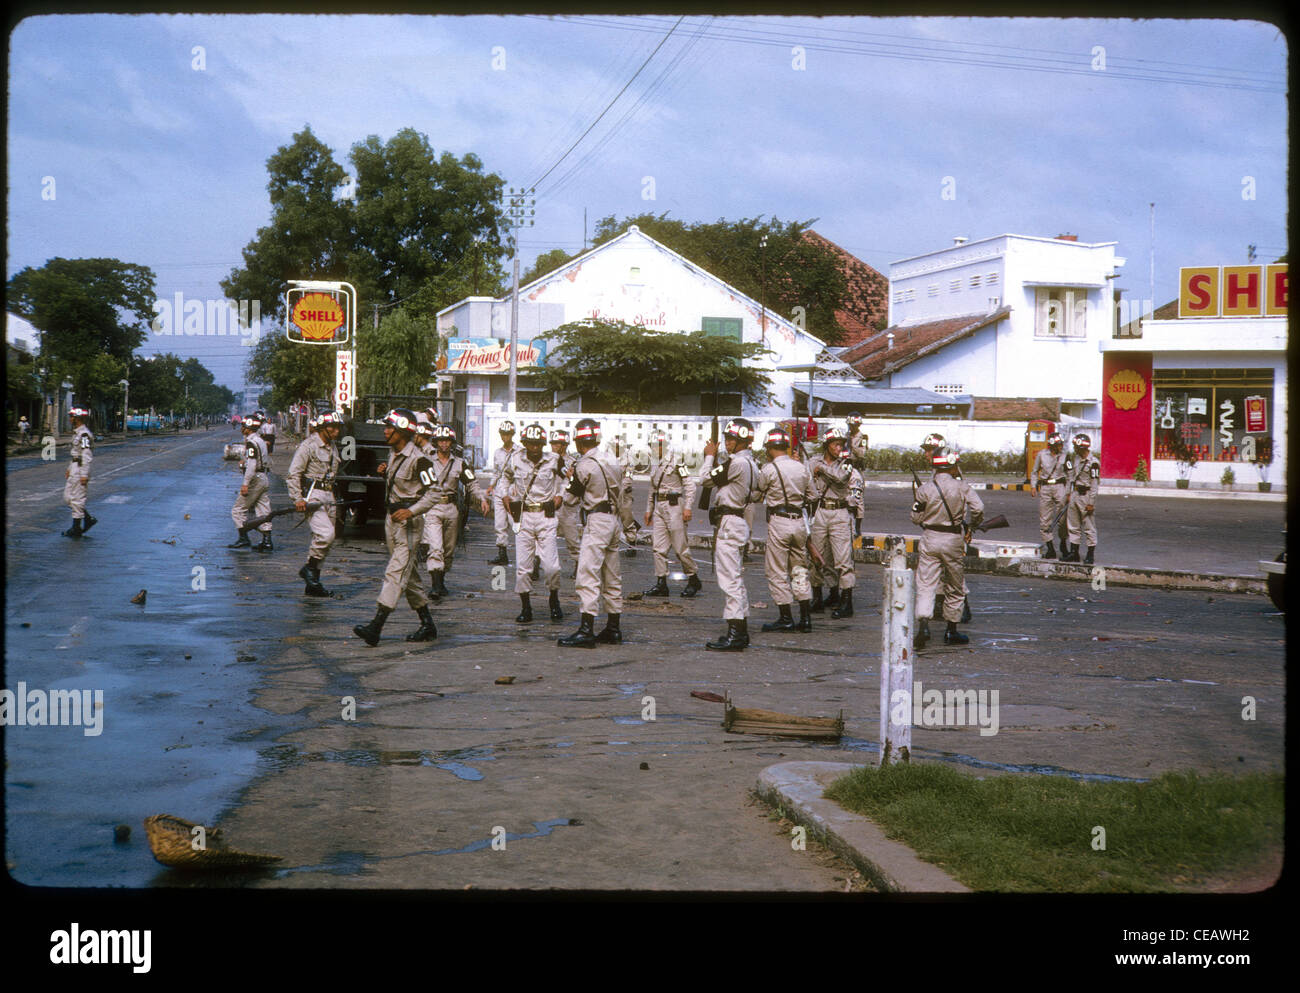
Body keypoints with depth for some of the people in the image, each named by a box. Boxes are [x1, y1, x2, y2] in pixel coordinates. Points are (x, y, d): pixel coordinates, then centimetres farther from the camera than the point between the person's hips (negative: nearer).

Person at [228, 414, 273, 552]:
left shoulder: (251, 442, -14)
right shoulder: (260, 440, 15)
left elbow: (252, 464, -21)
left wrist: (246, 483, -22)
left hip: (256, 478, -9)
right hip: (266, 478, 9)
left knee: (238, 509, -1)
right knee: (263, 511, 9)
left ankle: (243, 538, -4)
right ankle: (267, 541, 6)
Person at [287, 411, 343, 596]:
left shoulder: (333, 447, 16)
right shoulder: (309, 445, -9)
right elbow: (293, 474, -11)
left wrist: (335, 504, 24)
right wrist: (297, 499, -18)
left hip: (328, 497, 8)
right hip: (312, 495, -8)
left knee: (323, 539, 7)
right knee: (326, 534, -24)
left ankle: (313, 584, 13)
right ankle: (310, 568, -5)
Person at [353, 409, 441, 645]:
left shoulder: (417, 460, -15)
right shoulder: (393, 454, 11)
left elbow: (432, 493, -15)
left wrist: (411, 511, -25)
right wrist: (386, 473, 4)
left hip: (408, 521, -9)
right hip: (391, 518, 9)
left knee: (396, 573, -14)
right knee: (408, 575, 13)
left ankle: (375, 627, -22)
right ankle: (428, 625, 22)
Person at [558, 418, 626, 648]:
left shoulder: (585, 466, -14)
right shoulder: (612, 461, 9)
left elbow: (575, 492, 2)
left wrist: (571, 478, 21)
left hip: (596, 521, -9)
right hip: (614, 519, 9)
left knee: (588, 575, -11)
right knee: (612, 576, 13)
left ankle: (586, 631, -17)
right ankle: (613, 629, 18)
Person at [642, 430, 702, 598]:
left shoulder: (677, 460, -8)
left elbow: (689, 484, -11)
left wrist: (687, 507, -16)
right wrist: (648, 509, 21)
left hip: (674, 505, -7)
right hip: (659, 507, 7)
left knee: (681, 547, -4)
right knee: (659, 547, 3)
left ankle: (694, 580, 10)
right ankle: (661, 583, 6)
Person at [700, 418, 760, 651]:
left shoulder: (738, 463, -17)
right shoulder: (748, 462, 16)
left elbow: (707, 479, -12)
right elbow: (719, 479, 21)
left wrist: (710, 457, 3)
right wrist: (714, 458, 13)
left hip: (728, 524, -11)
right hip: (736, 523, 11)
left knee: (729, 579, -12)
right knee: (736, 579, 15)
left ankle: (734, 635, -14)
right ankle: (741, 630, 20)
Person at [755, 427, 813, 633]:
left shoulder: (769, 469, -10)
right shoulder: (801, 468, 6)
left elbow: (758, 495, 3)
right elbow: (806, 494, 13)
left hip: (778, 522, -6)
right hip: (799, 521, 6)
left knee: (777, 573, 3)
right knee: (799, 570, 13)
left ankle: (786, 618, 4)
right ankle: (806, 618, 13)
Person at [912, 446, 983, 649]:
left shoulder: (925, 489, -3)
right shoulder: (962, 487, -6)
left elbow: (916, 518, 1)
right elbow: (978, 509, -14)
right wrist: (973, 525, 6)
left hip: (929, 539, 0)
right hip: (953, 541, 0)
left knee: (925, 585, -1)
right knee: (954, 587, 14)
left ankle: (923, 623, -21)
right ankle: (951, 630, 21)